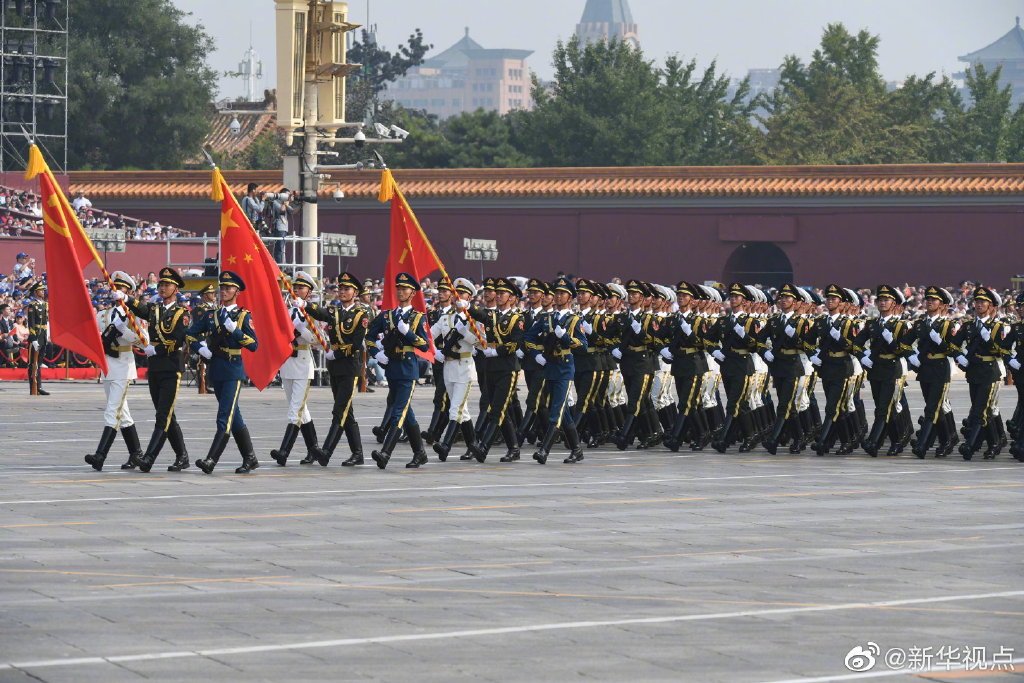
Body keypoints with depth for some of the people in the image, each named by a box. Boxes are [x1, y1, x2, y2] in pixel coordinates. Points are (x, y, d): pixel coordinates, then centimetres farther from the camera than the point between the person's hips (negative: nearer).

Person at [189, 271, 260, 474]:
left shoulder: (244, 316, -2)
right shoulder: (211, 314, 11)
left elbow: (254, 345, -9)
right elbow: (190, 334, 17)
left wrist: (234, 329, -18)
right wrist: (200, 348, -2)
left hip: (233, 371, -6)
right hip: (216, 371, 6)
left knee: (225, 417, -13)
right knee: (234, 418, 12)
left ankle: (211, 459, -20)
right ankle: (250, 459, 20)